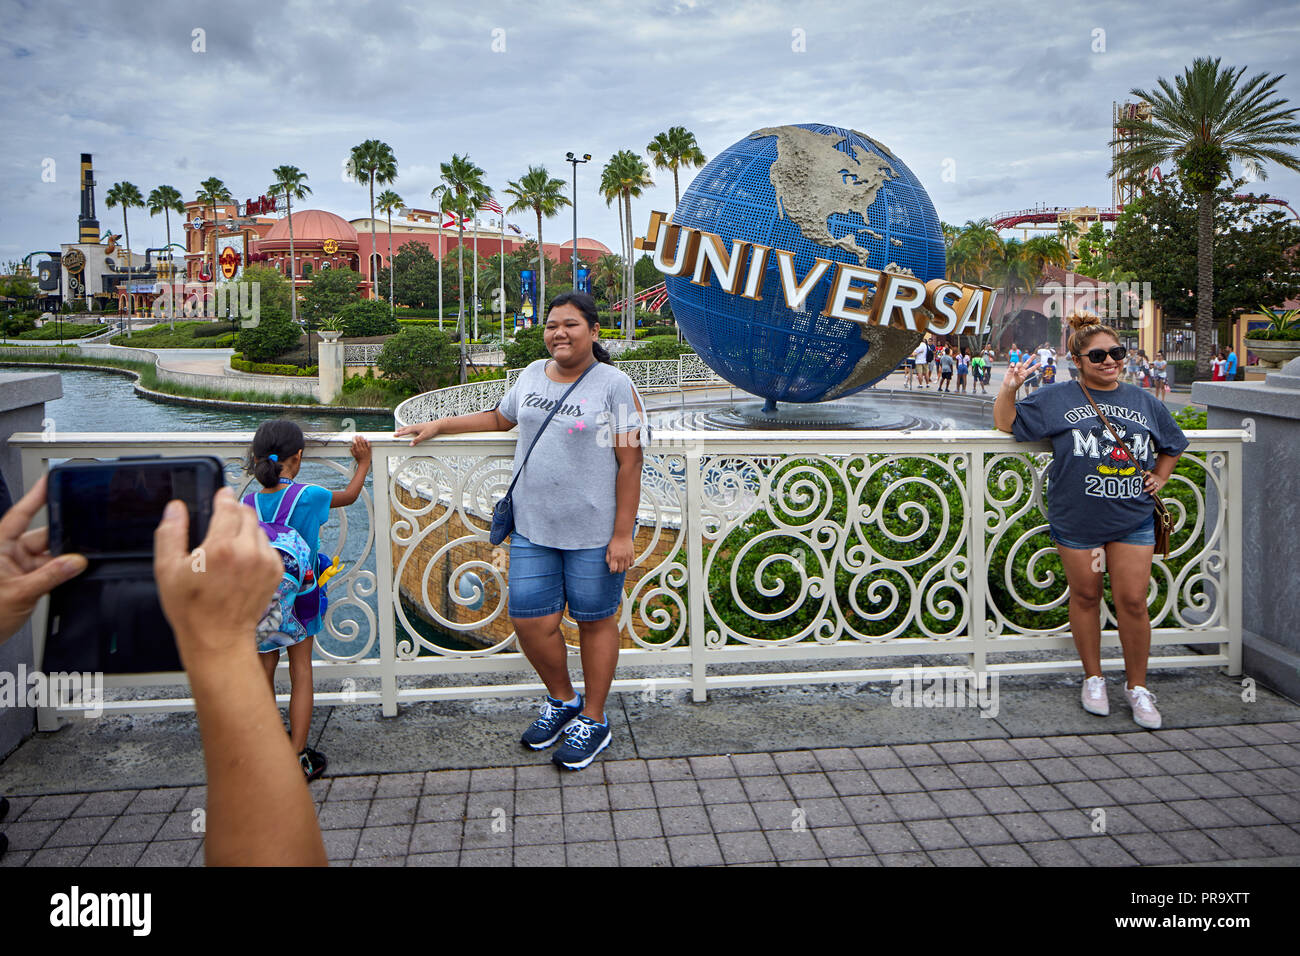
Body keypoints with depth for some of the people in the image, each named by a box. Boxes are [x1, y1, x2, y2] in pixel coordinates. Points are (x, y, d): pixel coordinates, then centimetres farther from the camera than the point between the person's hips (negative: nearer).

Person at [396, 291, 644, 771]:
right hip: (533, 527, 5)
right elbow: (499, 418, 28)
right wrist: (438, 425, 25)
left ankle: (594, 721, 25)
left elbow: (629, 463, -10)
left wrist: (622, 533, -13)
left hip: (594, 530, -5)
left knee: (595, 622, 7)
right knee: (530, 621, 5)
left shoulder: (614, 384, -8)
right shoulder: (532, 375, 9)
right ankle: (562, 700, 31)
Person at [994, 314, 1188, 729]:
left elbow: (1172, 444, 27)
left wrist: (1159, 478, 13)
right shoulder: (1056, 400, 2)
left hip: (1133, 520, 2)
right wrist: (1009, 388, -11)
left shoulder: (1144, 402, 10)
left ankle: (1137, 687, 16)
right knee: (1085, 597, 9)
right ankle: (1093, 679, 26)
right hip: (1077, 521, -1)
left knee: (1132, 602, 0)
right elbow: (1006, 423, 4)